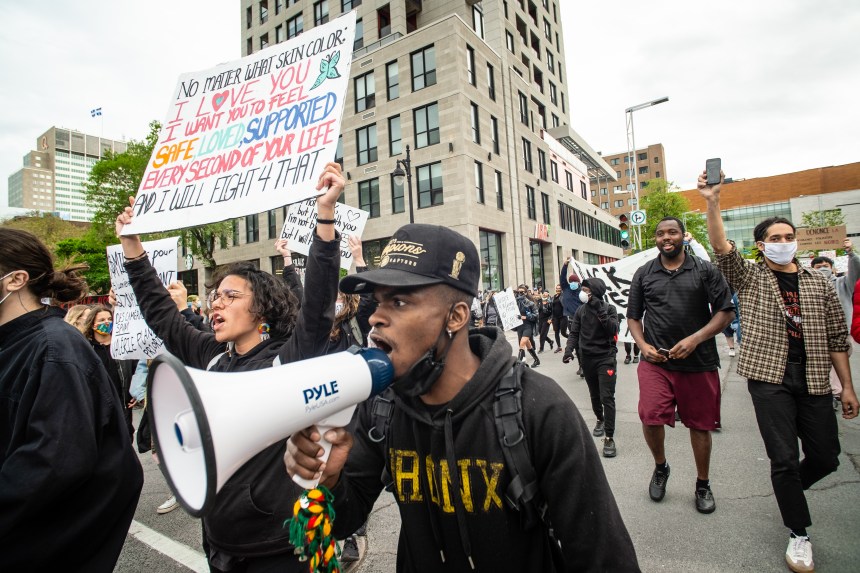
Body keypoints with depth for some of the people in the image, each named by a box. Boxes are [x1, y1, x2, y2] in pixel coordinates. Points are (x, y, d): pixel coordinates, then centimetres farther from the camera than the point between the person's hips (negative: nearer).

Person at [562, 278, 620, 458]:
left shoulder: (609, 308, -4)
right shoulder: (581, 310, 4)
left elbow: (613, 329, -18)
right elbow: (574, 332, 2)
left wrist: (599, 310, -23)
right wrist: (569, 349, -14)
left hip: (605, 358, -4)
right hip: (587, 359, 4)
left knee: (607, 397, -11)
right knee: (594, 394, 16)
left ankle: (609, 437, -6)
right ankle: (600, 420, 41)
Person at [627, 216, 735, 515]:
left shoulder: (705, 270, 3)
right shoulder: (644, 273, 8)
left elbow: (725, 312, 0)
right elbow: (633, 316, 12)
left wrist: (695, 339, -14)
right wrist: (643, 345, -4)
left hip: (699, 362, 0)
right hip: (656, 360, 0)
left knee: (700, 425, 11)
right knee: (650, 418, -13)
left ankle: (703, 485, 33)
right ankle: (660, 466, 19)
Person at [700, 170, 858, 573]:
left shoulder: (819, 284, 10)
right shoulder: (749, 278, 3)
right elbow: (721, 247, -15)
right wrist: (712, 202, -26)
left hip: (814, 379, 4)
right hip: (769, 377, -3)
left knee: (826, 456, 9)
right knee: (784, 458, -1)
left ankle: (788, 491, 41)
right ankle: (799, 533, 17)